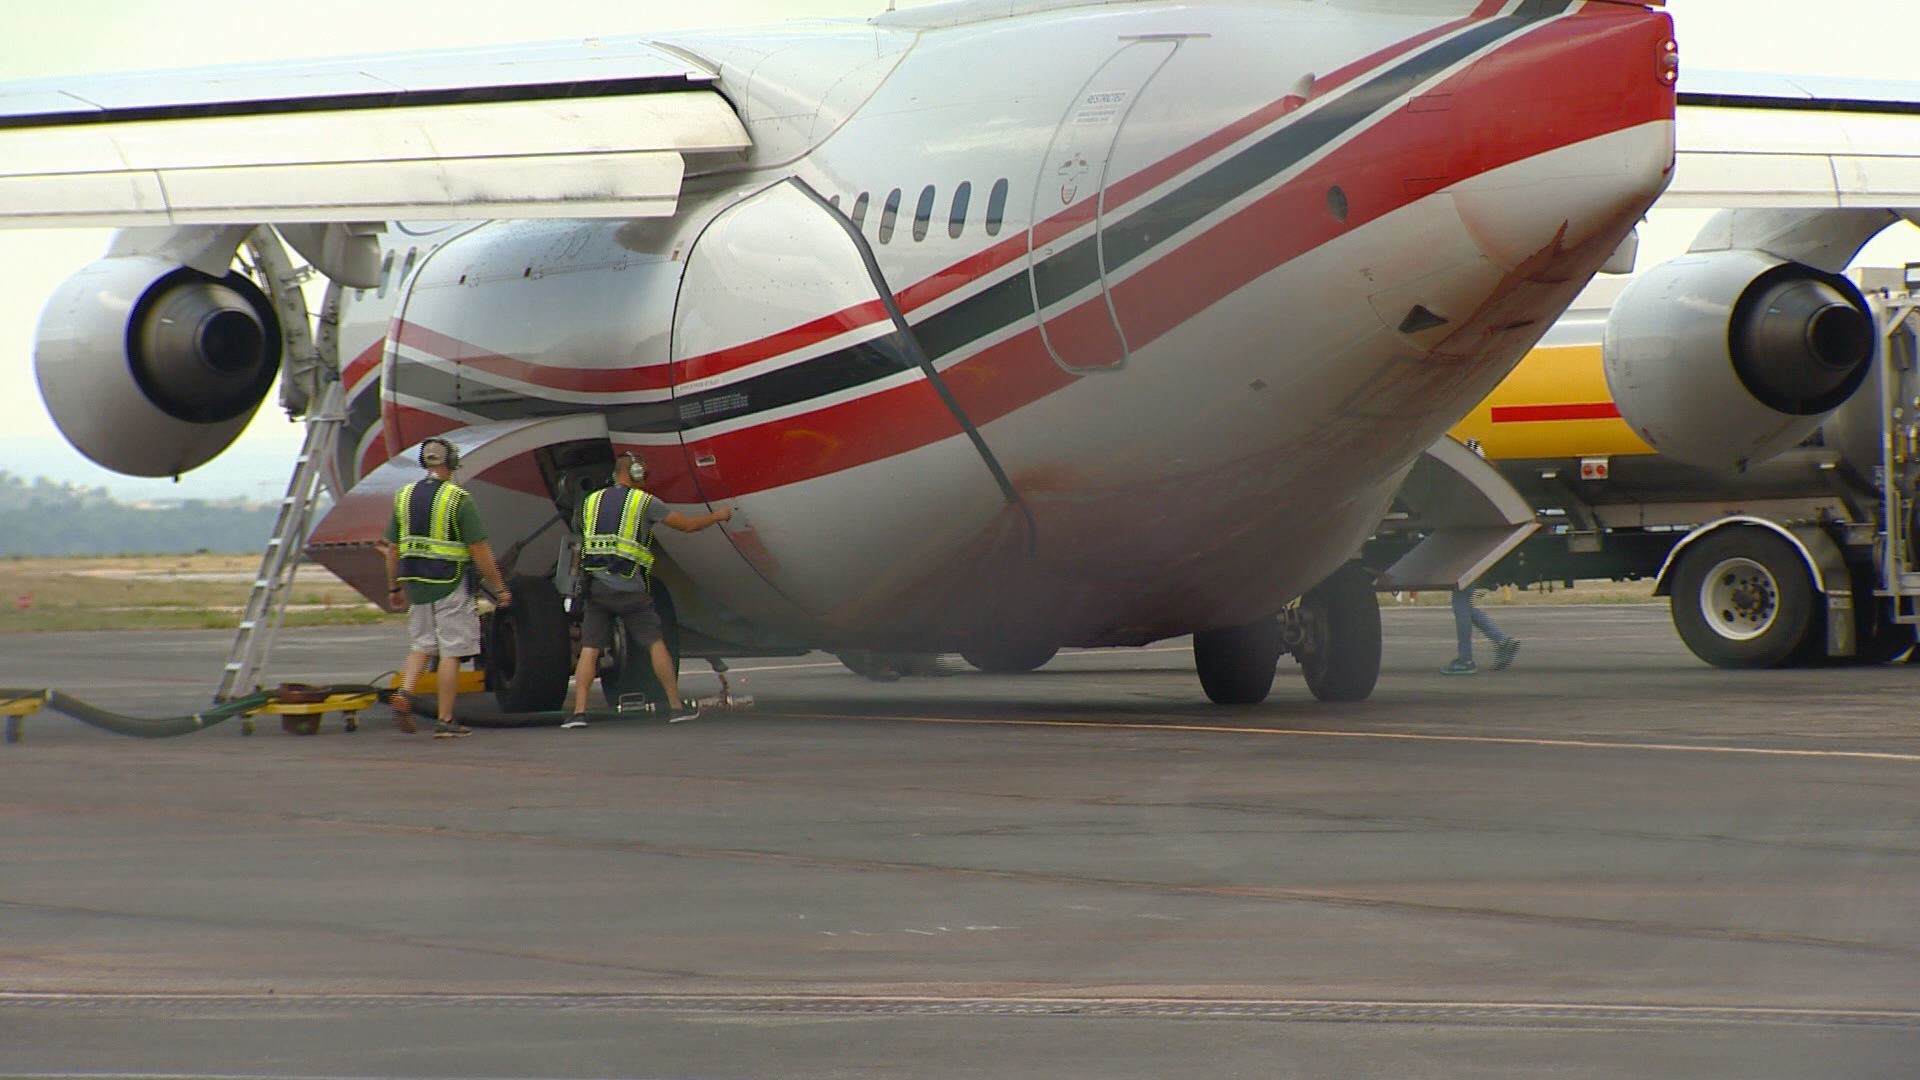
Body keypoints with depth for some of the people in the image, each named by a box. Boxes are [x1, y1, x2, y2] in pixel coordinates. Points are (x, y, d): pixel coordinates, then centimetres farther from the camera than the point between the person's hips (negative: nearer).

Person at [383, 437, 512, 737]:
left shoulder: (404, 496, 5)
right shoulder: (458, 499, -11)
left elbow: (393, 548, 9)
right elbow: (479, 550, -12)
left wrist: (394, 588, 19)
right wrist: (499, 588, -4)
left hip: (416, 584, 5)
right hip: (451, 586, -5)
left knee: (421, 645, 18)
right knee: (451, 652, 1)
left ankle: (404, 693, -7)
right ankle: (445, 721, 3)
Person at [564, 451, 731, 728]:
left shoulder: (591, 502, 13)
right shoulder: (645, 502, 0)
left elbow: (576, 530, 26)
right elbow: (687, 524, 4)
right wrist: (716, 516, 21)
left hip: (595, 587, 3)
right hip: (629, 588, -3)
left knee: (589, 650, 2)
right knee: (655, 643, 9)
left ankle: (578, 712, -10)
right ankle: (676, 706, 13)